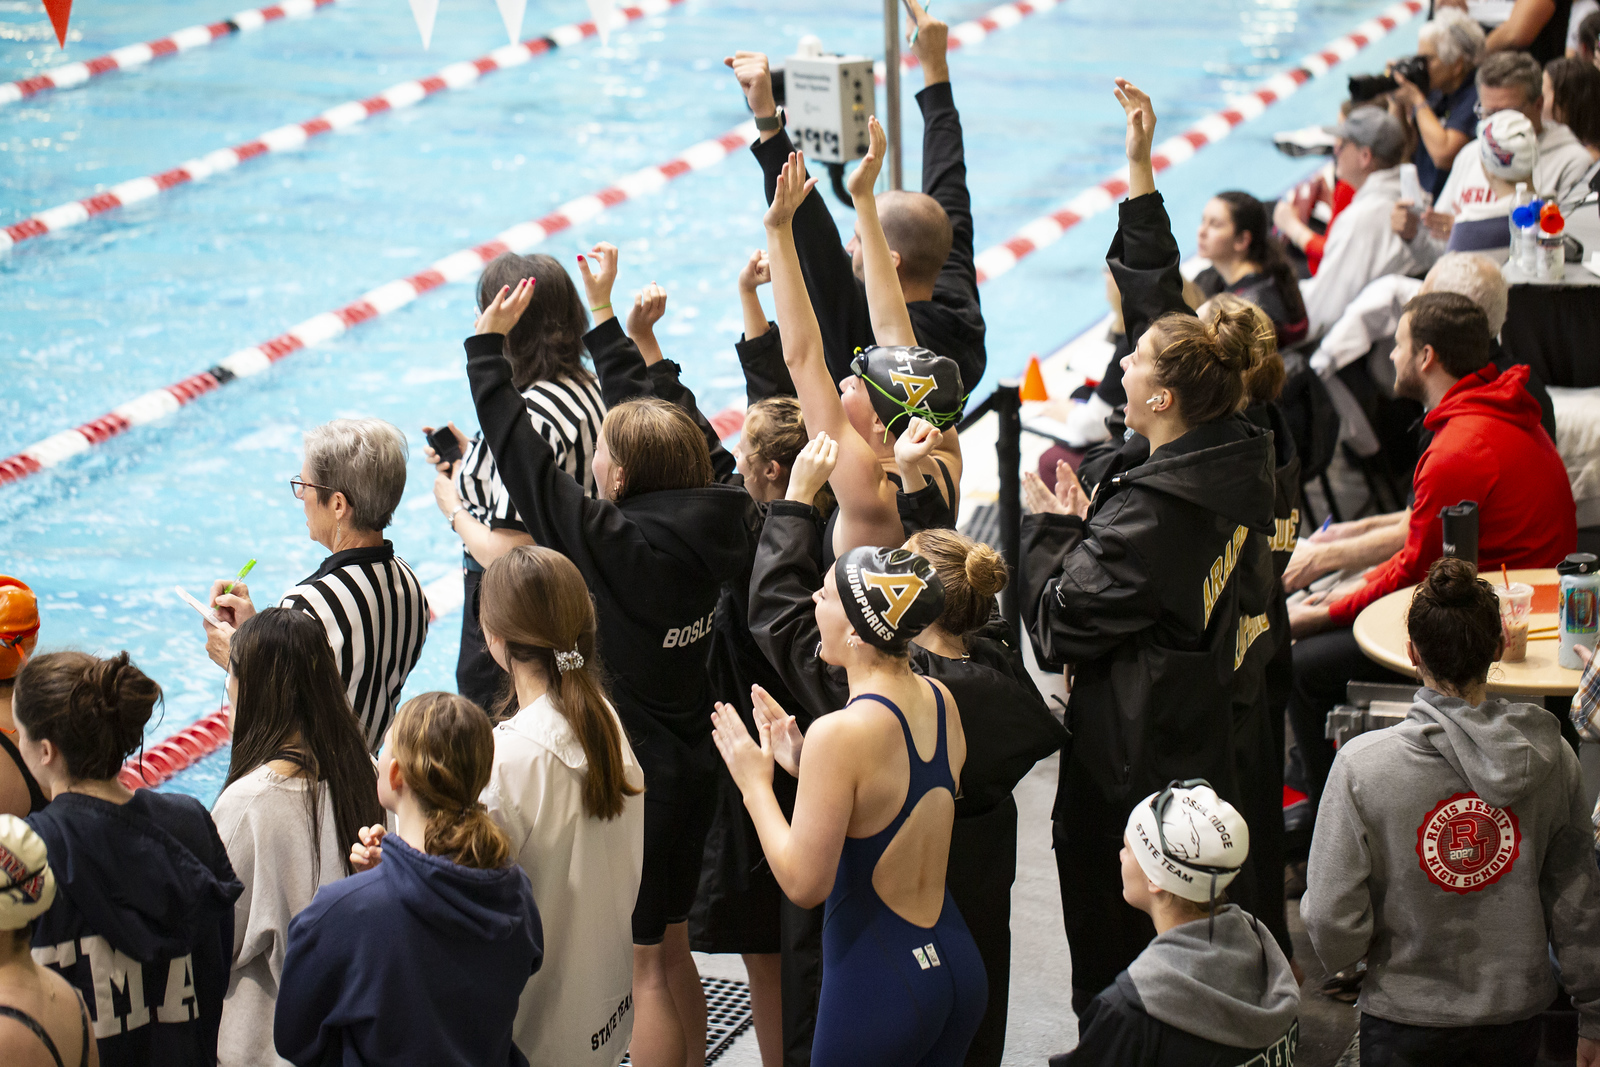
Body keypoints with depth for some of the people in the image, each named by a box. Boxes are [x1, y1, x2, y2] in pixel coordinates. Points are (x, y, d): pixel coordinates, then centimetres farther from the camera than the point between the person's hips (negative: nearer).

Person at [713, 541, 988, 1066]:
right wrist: (803, 762, 12)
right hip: (959, 965, 8)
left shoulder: (840, 734, -22)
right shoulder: (941, 702, 2)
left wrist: (754, 782, -6)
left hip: (878, 984, -8)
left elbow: (804, 883, -18)